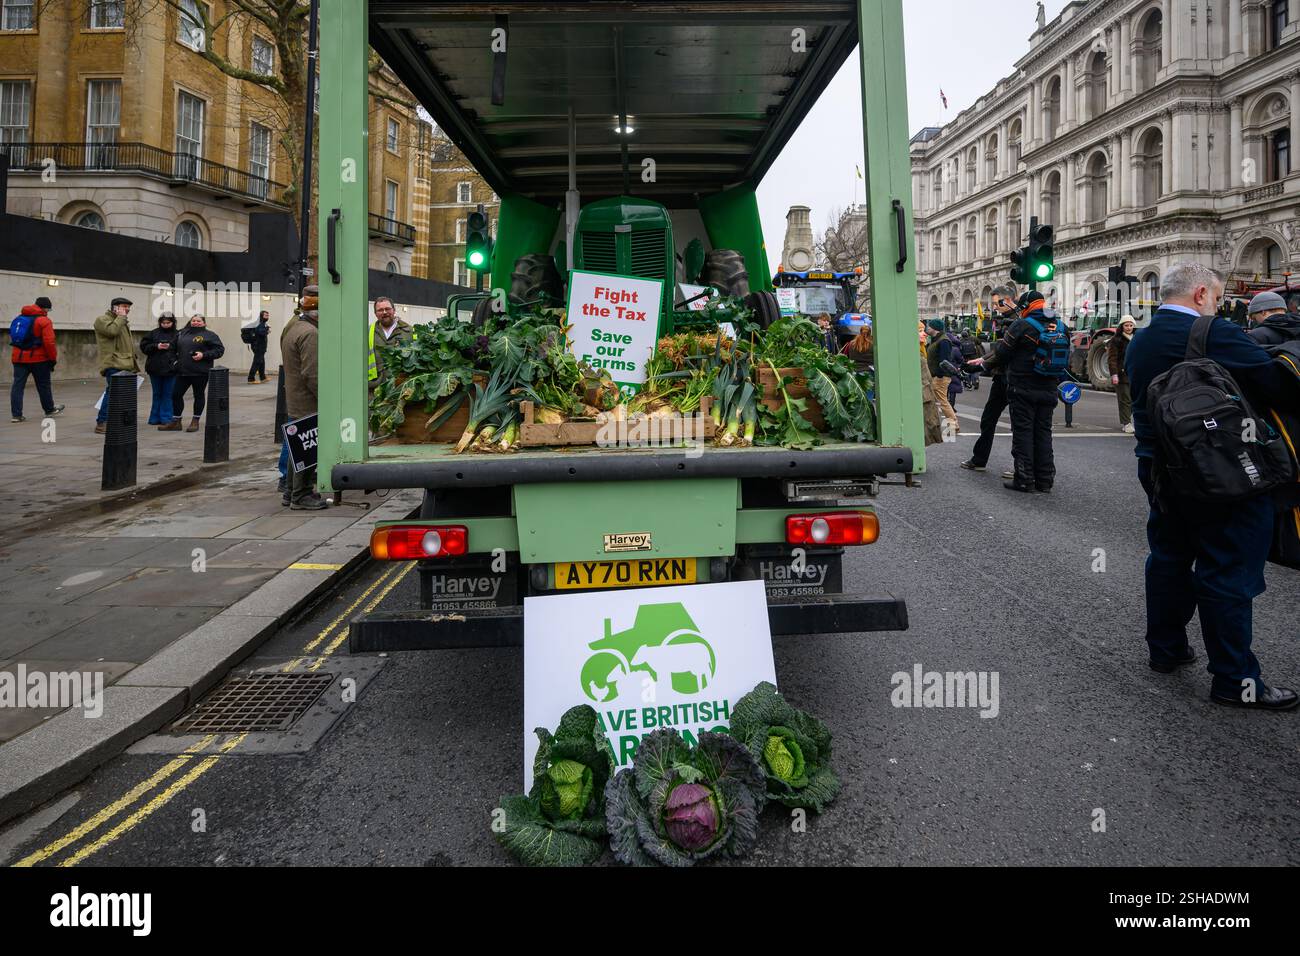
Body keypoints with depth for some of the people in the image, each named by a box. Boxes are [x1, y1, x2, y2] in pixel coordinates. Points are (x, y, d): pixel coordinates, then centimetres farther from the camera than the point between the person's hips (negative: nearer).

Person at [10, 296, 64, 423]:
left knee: (18, 385, 3)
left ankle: (16, 414, -2)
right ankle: (49, 410, 25)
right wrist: (53, 359, -7)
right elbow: (49, 342, -16)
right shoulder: (44, 320, -10)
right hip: (38, 359, -5)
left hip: (18, 358, 5)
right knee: (43, 385, 10)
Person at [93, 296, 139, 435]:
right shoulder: (102, 320, -1)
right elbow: (112, 330, -23)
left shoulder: (124, 323, 27)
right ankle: (101, 423, -15)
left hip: (126, 366, 9)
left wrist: (134, 364, 25)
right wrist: (121, 317, -9)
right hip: (113, 365, -9)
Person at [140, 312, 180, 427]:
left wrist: (170, 347, -17)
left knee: (168, 395, 1)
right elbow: (143, 346, 5)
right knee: (157, 394, 11)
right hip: (155, 369, 2)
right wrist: (156, 346, -10)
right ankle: (155, 418, 18)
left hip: (170, 369, -2)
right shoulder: (154, 333, 7)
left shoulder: (177, 335, 2)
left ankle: (166, 419, 7)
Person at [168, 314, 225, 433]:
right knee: (176, 394, 4)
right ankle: (176, 422, 14)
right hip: (182, 371, 5)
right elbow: (176, 349, 26)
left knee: (199, 395, 5)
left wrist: (204, 355, -16)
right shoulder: (182, 334, 16)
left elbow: (220, 349, -8)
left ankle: (195, 422, 15)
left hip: (200, 372, -5)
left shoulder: (209, 335, -1)